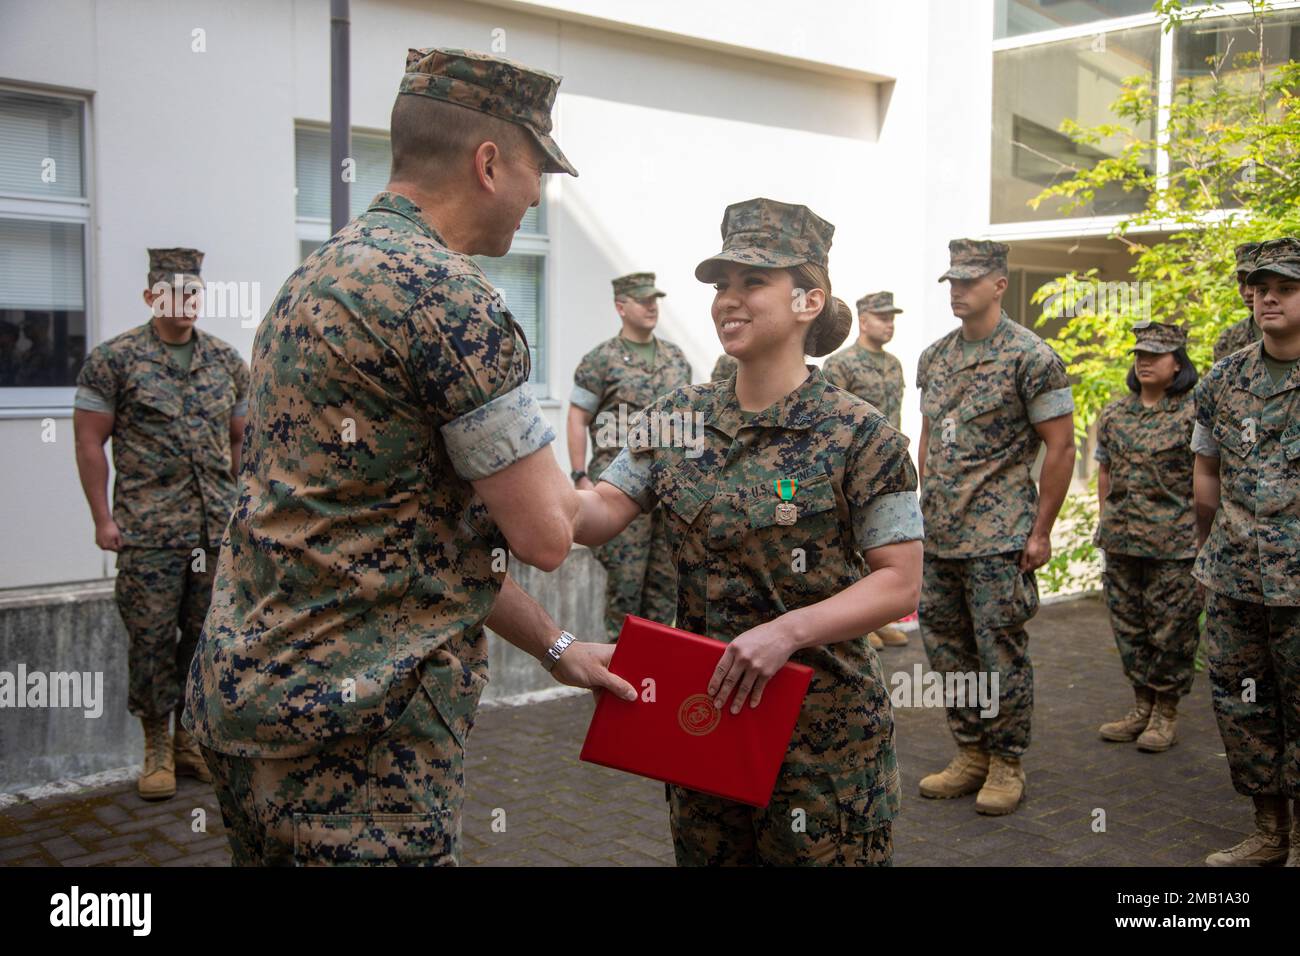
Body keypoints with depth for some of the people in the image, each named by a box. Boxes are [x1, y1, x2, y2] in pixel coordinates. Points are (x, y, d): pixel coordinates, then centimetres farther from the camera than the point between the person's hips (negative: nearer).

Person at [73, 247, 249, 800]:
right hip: (148, 530, -3)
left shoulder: (226, 361, 11)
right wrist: (102, 517, -6)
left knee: (207, 636, 8)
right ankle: (157, 747, 15)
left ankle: (192, 738, 23)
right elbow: (90, 440, -1)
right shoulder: (114, 359, -1)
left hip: (219, 527, 4)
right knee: (152, 637, 1)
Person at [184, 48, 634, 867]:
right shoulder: (444, 292, -18)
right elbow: (543, 534, -17)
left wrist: (553, 645, 17)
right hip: (356, 733, -9)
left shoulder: (320, 276, 12)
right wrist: (560, 488, 7)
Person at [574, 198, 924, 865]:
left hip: (821, 727, -4)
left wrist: (787, 630, -23)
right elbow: (600, 512, -3)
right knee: (703, 854, 18)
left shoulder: (859, 434, -11)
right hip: (701, 709, 5)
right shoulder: (678, 416, 3)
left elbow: (900, 582, -11)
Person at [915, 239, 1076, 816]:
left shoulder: (1030, 356, -8)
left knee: (1000, 649, 0)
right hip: (937, 534, 7)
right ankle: (971, 754, 26)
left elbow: (1060, 447, -8)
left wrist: (1041, 530, -10)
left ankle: (1007, 763, 15)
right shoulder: (933, 358, 12)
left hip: (998, 536, -7)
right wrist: (924, 508, 14)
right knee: (945, 645, 12)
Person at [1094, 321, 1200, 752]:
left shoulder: (1193, 414, -6)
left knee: (1171, 627, 2)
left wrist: (1200, 533, -9)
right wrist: (1105, 526, 13)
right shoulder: (1114, 414, 10)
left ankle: (1166, 712, 16)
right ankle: (1141, 707, 25)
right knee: (1128, 623, 12)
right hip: (1120, 540, 6)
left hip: (1174, 543, -5)